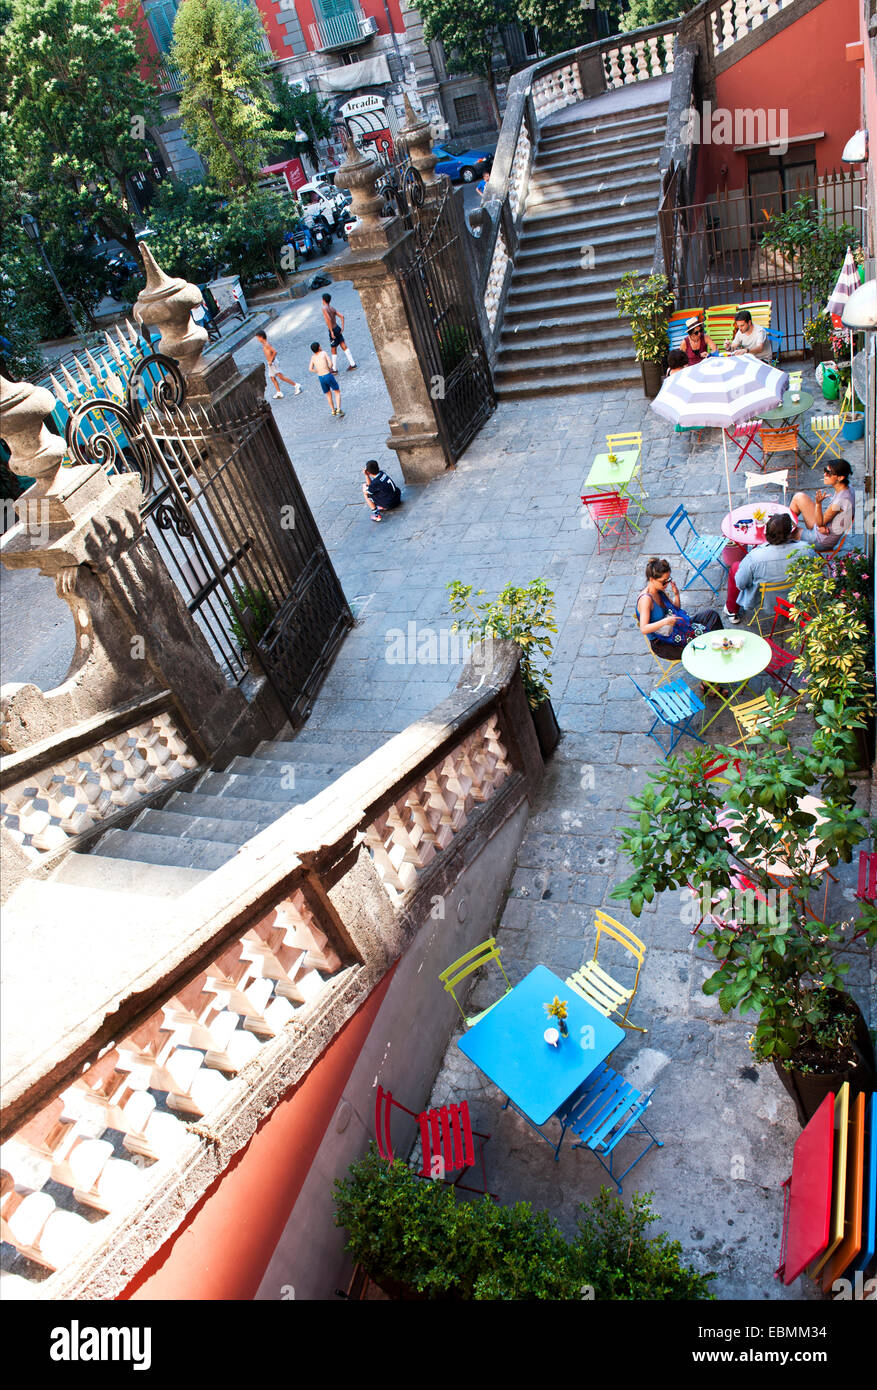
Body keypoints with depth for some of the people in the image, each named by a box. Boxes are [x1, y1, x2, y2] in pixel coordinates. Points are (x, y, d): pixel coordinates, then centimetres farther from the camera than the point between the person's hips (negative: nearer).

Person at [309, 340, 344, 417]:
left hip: (320, 378, 4)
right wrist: (329, 369, 13)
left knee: (329, 395, 21)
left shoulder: (313, 357, 11)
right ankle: (338, 409, -6)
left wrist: (319, 372, 16)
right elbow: (330, 364, -6)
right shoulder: (323, 353, 1)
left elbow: (310, 369, 5)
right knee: (337, 392, 9)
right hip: (328, 375, -4)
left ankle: (333, 410, 27)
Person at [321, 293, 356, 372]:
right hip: (338, 328, 7)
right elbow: (342, 316, 5)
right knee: (344, 346, 10)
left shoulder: (324, 308, -13)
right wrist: (342, 327, 4)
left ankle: (334, 369, 15)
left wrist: (331, 331, -25)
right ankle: (352, 364, 9)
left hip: (333, 330, -7)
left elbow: (328, 319, -27)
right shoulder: (332, 308, 9)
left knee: (333, 350, 5)